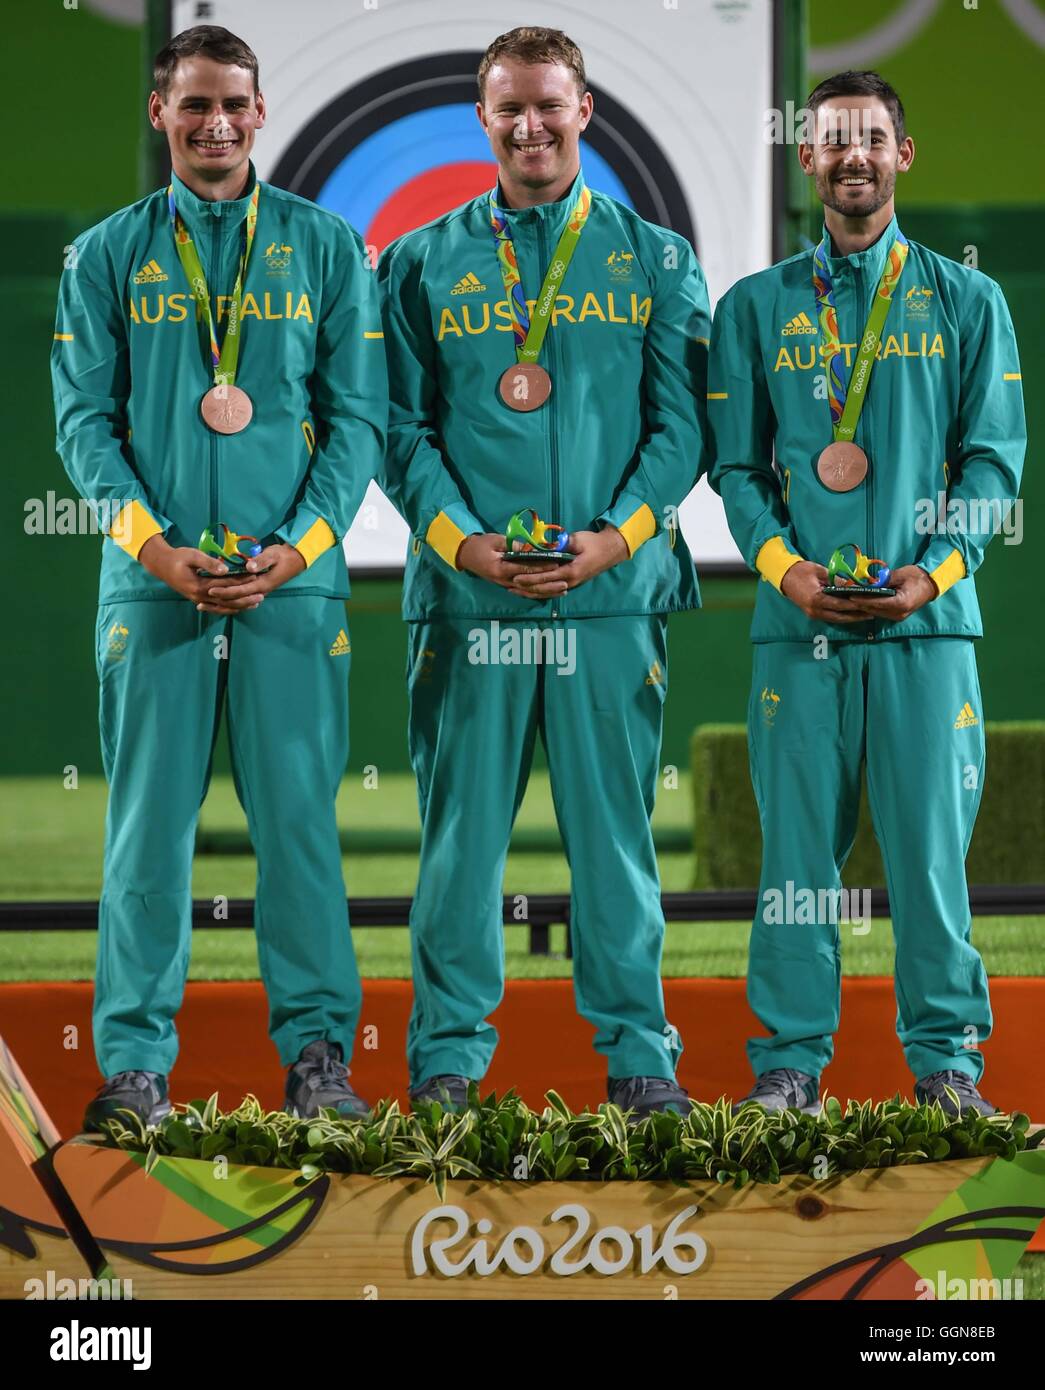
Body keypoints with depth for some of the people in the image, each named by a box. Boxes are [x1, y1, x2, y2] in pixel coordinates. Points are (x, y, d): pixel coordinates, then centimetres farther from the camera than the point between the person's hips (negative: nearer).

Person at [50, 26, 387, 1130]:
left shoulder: (325, 247, 9)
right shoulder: (108, 257, 10)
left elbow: (358, 415, 5)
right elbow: (84, 420, 5)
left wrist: (298, 545, -8)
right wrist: (155, 547, -9)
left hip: (293, 580, 0)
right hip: (152, 579, 0)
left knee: (298, 814, -1)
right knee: (149, 820, 0)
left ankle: (317, 1052, 5)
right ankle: (134, 1062, 5)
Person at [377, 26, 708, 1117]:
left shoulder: (655, 261, 10)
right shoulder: (422, 265, 11)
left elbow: (682, 424, 4)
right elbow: (402, 426, 5)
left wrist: (616, 536, -11)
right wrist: (461, 539, -10)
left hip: (613, 590, 0)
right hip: (467, 593, 0)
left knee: (614, 824, 2)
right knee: (462, 826, 1)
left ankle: (637, 1056, 9)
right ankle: (446, 1057, 7)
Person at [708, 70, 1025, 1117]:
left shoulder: (966, 302, 11)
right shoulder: (755, 308, 12)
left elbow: (994, 453, 6)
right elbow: (735, 462, 8)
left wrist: (937, 568, -9)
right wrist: (783, 565, -9)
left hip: (925, 615, 0)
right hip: (798, 618, 1)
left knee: (930, 838, -2)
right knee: (798, 844, 0)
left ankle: (945, 1059, 6)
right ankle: (789, 1063, 5)